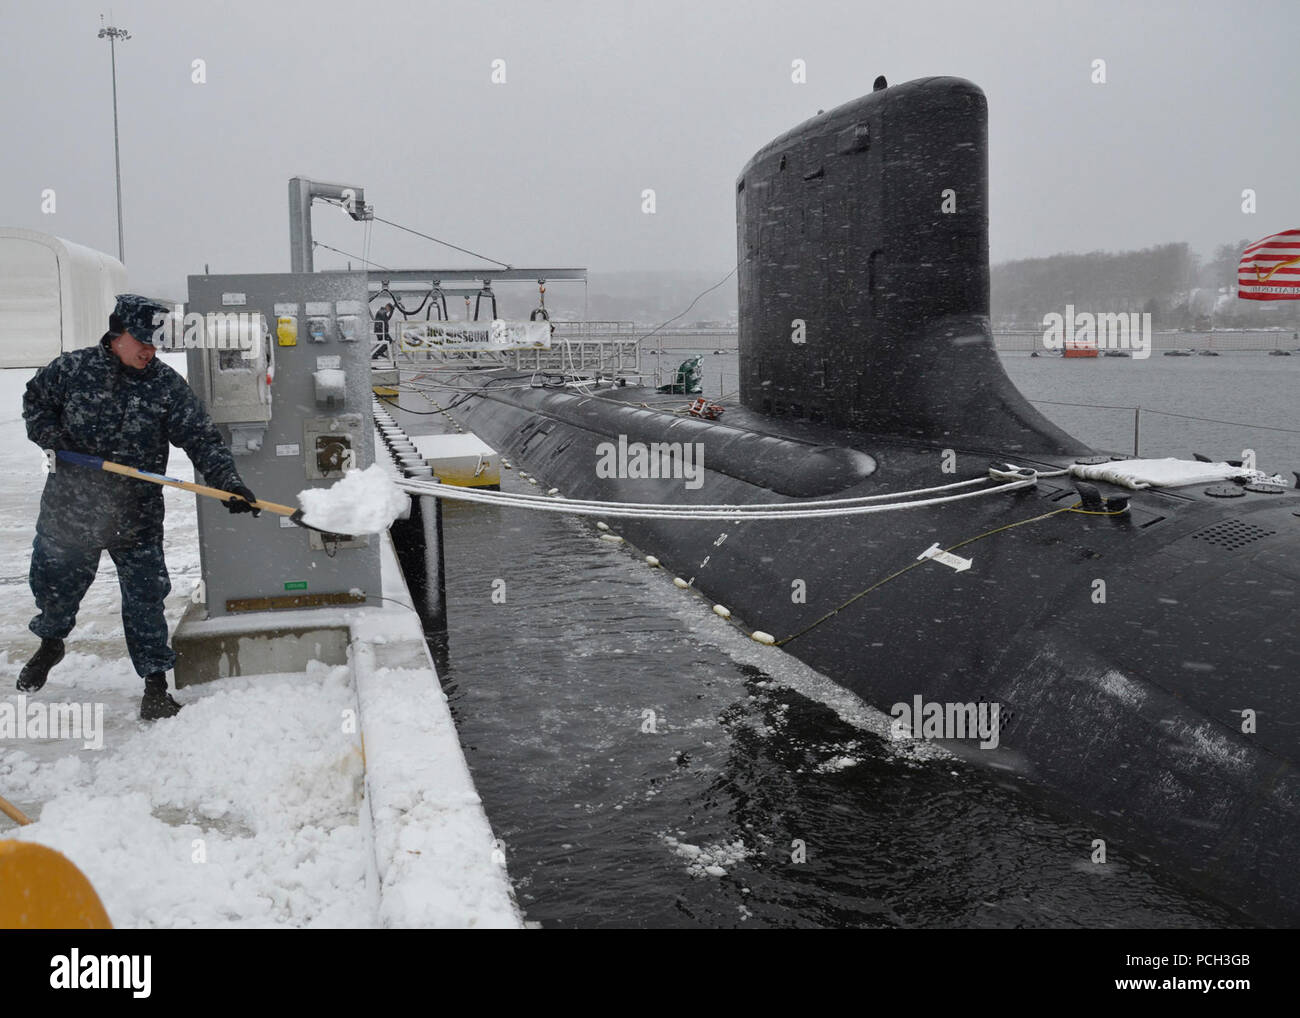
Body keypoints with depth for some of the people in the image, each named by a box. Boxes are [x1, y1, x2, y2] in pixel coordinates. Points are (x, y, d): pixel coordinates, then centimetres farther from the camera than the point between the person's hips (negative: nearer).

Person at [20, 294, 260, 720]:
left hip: (136, 519, -2)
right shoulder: (71, 369, -3)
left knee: (144, 598, 1)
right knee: (53, 585, 19)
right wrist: (55, 440, -4)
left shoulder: (167, 386, -7)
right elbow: (35, 402, 13)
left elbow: (203, 439, -10)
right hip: (67, 509, 2)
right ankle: (50, 644, 51)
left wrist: (229, 482, -23)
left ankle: (156, 683, 13)